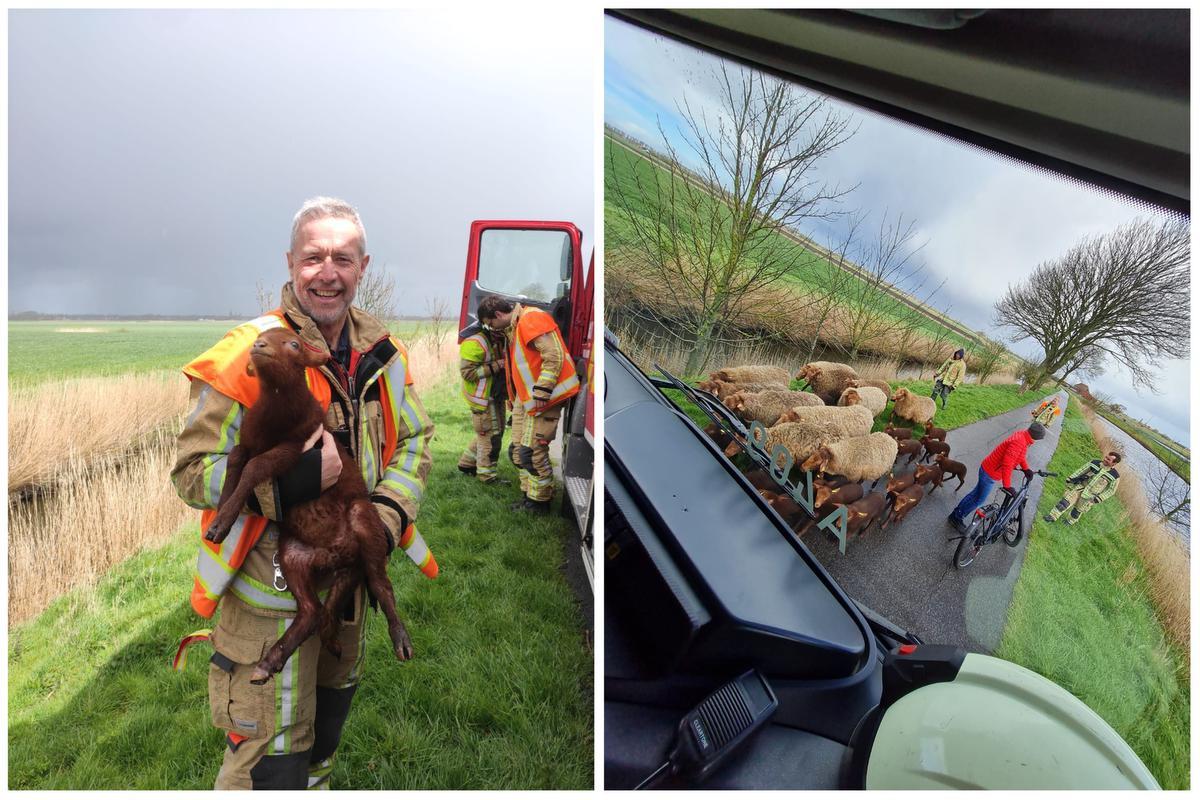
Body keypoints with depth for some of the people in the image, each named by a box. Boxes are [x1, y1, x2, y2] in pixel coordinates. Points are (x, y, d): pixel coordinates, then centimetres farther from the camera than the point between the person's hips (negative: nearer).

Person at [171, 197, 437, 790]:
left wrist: (388, 513, -12)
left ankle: (315, 782, 60)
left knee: (332, 708, 31)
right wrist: (288, 480, -33)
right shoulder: (247, 355, -20)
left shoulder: (383, 355, -4)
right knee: (270, 759, 6)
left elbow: (414, 439, 5)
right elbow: (192, 471, -17)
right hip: (270, 589, -6)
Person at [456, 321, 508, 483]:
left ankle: (467, 463, 31)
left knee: (497, 432, 18)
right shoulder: (474, 343, -18)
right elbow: (467, 372, -22)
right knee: (490, 436, -3)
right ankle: (487, 475, 10)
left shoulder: (500, 342, 10)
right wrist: (495, 366, -24)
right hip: (482, 398, -9)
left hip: (497, 396, 9)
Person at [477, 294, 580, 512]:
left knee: (533, 451, -5)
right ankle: (530, 494, 25)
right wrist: (515, 399, 21)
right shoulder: (513, 328, 17)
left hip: (543, 396, -11)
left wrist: (540, 394, -23)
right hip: (525, 397, 11)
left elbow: (554, 356, -23)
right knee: (518, 449, 13)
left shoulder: (531, 319, -16)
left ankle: (539, 501, 9)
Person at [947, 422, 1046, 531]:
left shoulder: (1022, 435, -2)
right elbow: (1007, 465, -36)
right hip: (990, 474, -10)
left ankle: (956, 514, 33)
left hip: (989, 469, 10)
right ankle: (957, 518, 19)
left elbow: (1019, 455, 19)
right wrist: (1007, 486, -33)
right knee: (979, 499, 6)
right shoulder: (1019, 443, -31)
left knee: (976, 493, 21)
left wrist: (1026, 469, 11)